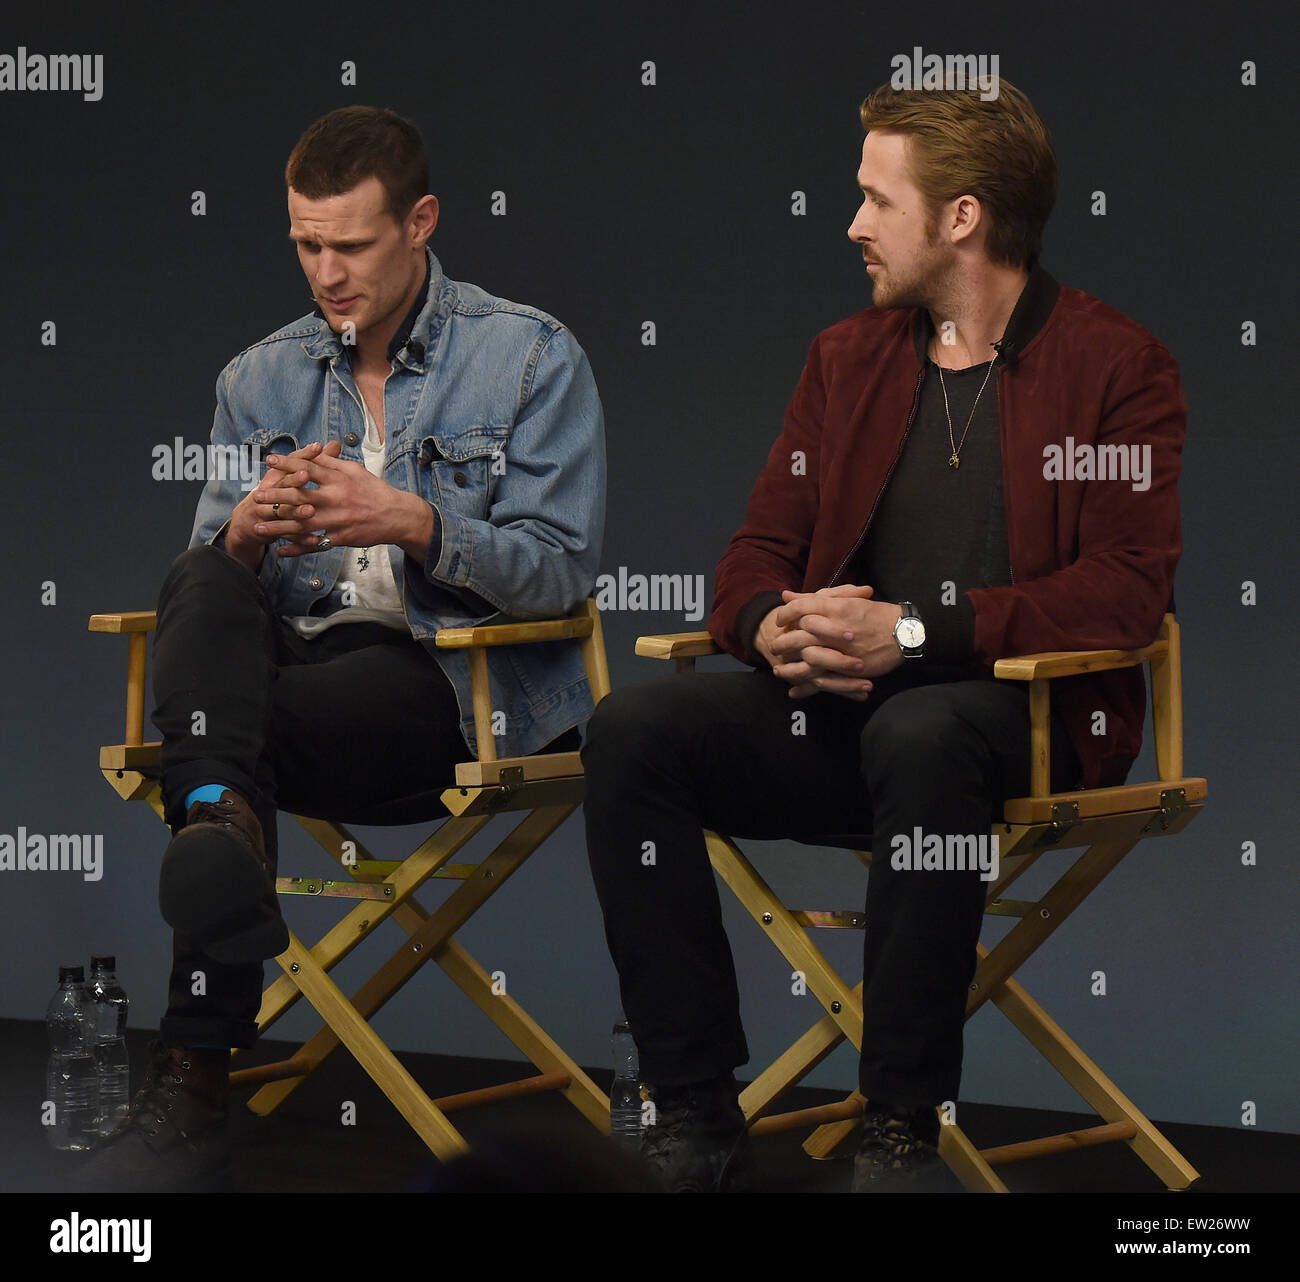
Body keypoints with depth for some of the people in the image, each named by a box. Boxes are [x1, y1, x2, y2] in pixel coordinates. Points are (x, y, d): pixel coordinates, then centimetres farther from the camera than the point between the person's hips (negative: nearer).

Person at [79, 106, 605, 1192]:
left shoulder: (532, 358, 3)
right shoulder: (260, 380, 17)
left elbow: (561, 569, -5)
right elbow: (215, 577, 10)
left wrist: (416, 523, -21)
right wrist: (245, 535, -15)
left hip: (465, 686, -4)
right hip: (300, 661, 4)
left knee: (242, 730, -29)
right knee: (200, 583, -28)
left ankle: (197, 1079, -27)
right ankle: (219, 810, -49)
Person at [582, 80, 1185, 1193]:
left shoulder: (1117, 365, 1)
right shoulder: (847, 358, 20)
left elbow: (1129, 588, -11)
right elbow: (757, 552, 19)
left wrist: (911, 631, -20)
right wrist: (773, 627, -8)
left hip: (1024, 707, -5)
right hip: (834, 702, 6)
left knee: (918, 735, -40)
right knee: (633, 730, -21)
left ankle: (903, 1133, -31)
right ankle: (697, 1119, -22)